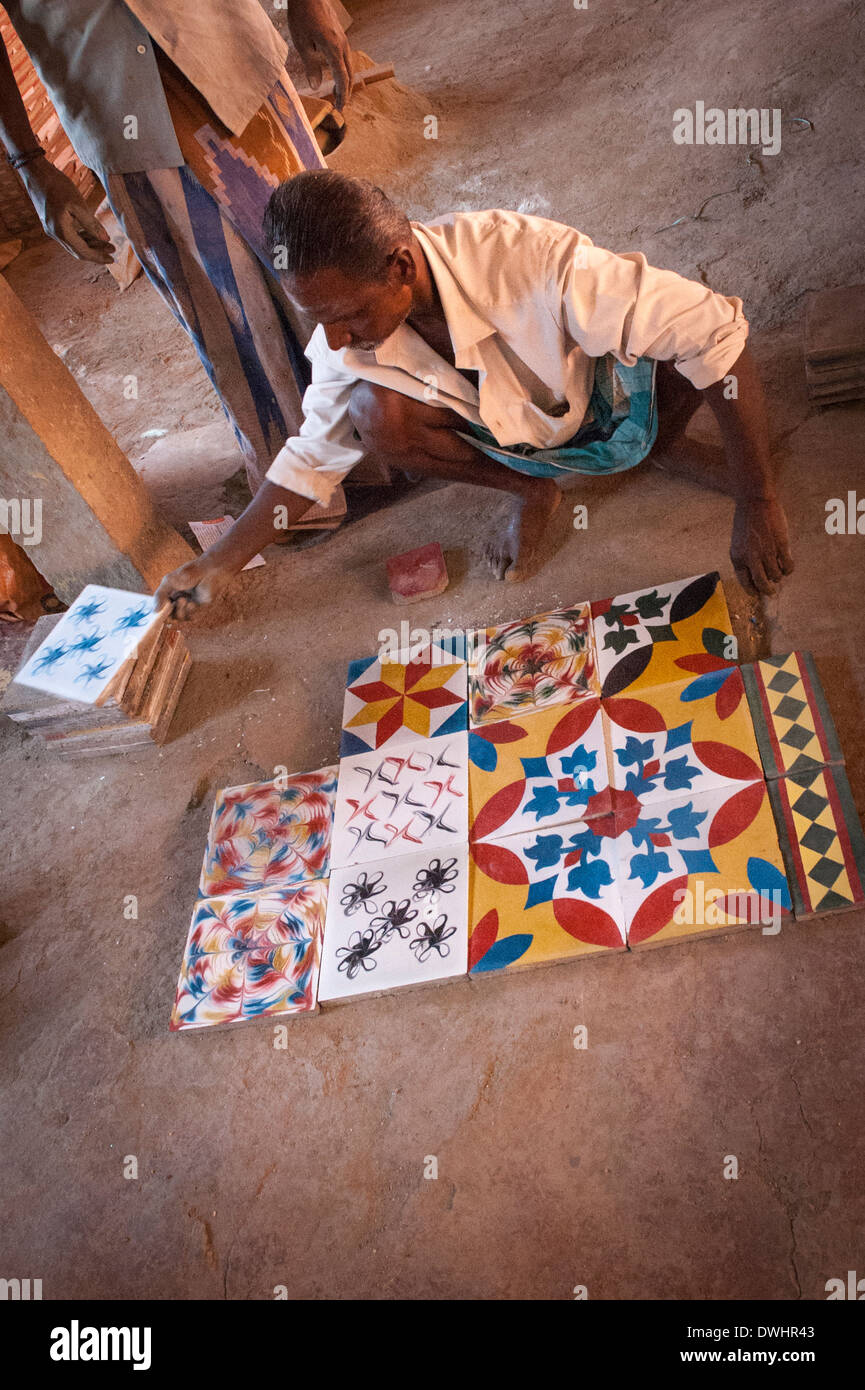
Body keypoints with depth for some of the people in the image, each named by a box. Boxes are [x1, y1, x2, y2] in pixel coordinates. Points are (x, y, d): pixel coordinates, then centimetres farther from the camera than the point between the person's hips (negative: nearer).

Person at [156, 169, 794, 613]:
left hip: (623, 410, -3)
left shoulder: (529, 259, -39)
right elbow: (313, 454, -5)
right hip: (531, 437, 3)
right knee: (375, 413, -25)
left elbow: (716, 328, -38)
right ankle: (533, 492, 2)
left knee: (695, 330, -36)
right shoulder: (346, 337, -22)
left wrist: (757, 505, -36)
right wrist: (222, 562, -5)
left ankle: (669, 437, 1)